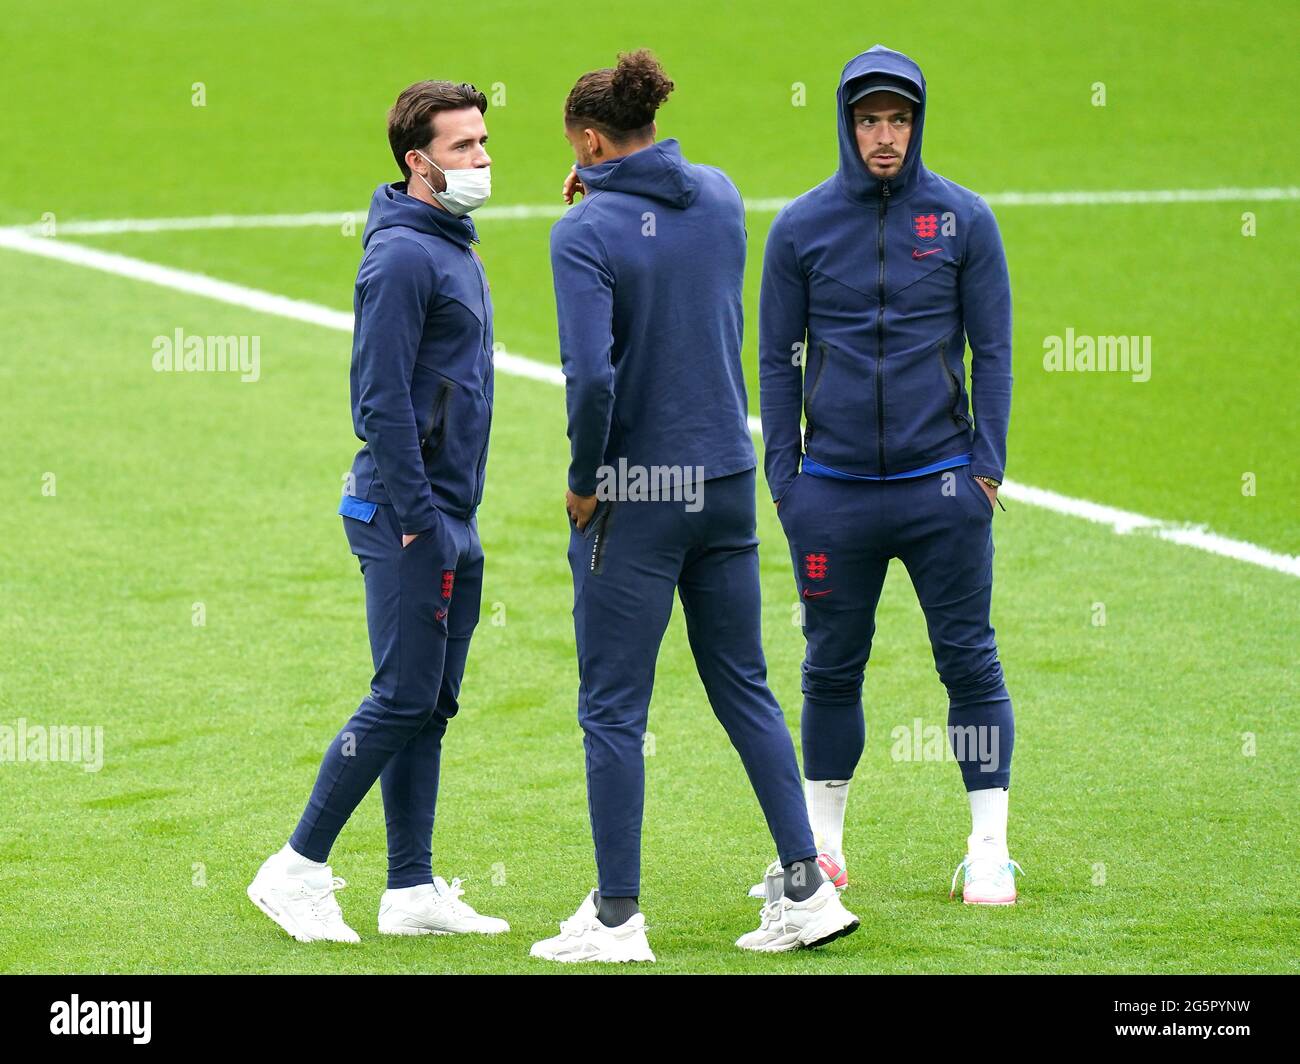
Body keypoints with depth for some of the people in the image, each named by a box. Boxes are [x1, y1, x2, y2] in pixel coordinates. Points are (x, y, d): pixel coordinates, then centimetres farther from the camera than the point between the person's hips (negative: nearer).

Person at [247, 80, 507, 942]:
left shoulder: (454, 249, 16)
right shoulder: (402, 254, -14)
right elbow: (383, 398, -19)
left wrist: (453, 521, 18)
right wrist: (417, 518, -20)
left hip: (452, 518, 9)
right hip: (407, 518, -9)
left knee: (430, 708, 10)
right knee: (402, 701, -9)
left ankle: (414, 892, 13)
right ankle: (297, 870, -2)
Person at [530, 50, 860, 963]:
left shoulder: (587, 234, -16)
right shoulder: (721, 198, 3)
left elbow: (591, 377, -25)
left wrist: (583, 479, -9)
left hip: (634, 495, -6)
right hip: (727, 478, 6)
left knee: (613, 709, 2)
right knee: (744, 688, 15)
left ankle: (617, 919, 5)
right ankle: (807, 888, 12)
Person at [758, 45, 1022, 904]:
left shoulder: (963, 219, 2)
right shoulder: (802, 226, 4)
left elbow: (993, 349, 4)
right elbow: (777, 356, 8)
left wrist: (988, 463, -4)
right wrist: (782, 475, 2)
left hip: (941, 483, -1)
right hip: (833, 490, 1)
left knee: (970, 661, -1)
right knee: (832, 669, 8)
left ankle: (990, 848, 5)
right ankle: (821, 845, 20)